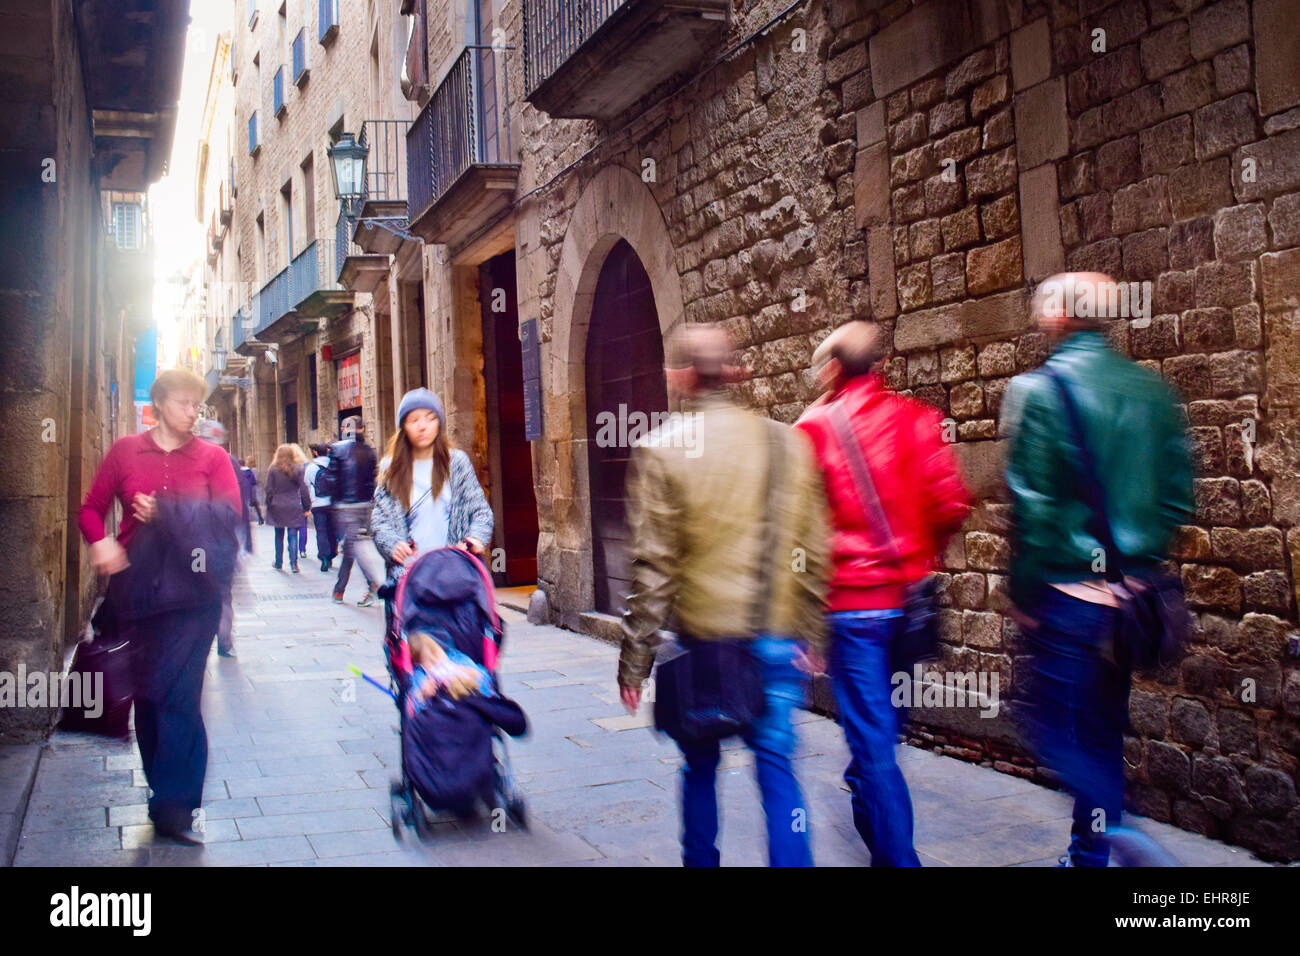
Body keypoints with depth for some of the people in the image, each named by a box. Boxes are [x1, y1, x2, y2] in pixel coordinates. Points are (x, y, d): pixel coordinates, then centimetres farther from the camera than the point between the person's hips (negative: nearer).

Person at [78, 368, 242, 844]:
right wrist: (99, 541, -9)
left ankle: (173, 805, -7)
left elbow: (228, 513, -8)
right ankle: (164, 791, 25)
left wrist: (165, 511, -14)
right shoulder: (125, 451, 9)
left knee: (177, 692, -10)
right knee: (147, 690, 10)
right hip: (139, 585, 3)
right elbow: (91, 507, 11)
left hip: (192, 586, -3)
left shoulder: (212, 457, 4)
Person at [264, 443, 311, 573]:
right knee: (293, 536, 1)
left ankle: (278, 563, 22)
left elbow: (269, 489, -3)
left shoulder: (273, 469, -4)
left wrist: (269, 506, 6)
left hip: (277, 507, 0)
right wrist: (307, 507, 4)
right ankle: (294, 564, -7)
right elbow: (303, 489, -2)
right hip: (294, 508, 0)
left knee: (279, 536, 13)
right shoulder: (297, 469, -2)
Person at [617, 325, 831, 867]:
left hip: (702, 641, -2)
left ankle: (701, 860, 31)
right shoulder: (789, 443, 3)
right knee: (777, 766, 8)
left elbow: (653, 568, -9)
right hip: (778, 640, 2)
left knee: (700, 766, 16)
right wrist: (808, 635, 14)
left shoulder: (661, 451, -7)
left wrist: (634, 659, -2)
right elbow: (814, 553, 5)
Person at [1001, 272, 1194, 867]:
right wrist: (1140, 560, 18)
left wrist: (1022, 593, -7)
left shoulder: (1038, 389, -11)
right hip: (1129, 591, 7)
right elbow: (1178, 493, 9)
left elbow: (1032, 502, -15)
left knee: (1053, 728, 2)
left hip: (1067, 589, -7)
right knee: (1100, 729, 16)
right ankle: (1090, 852, 27)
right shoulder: (1151, 389, 8)